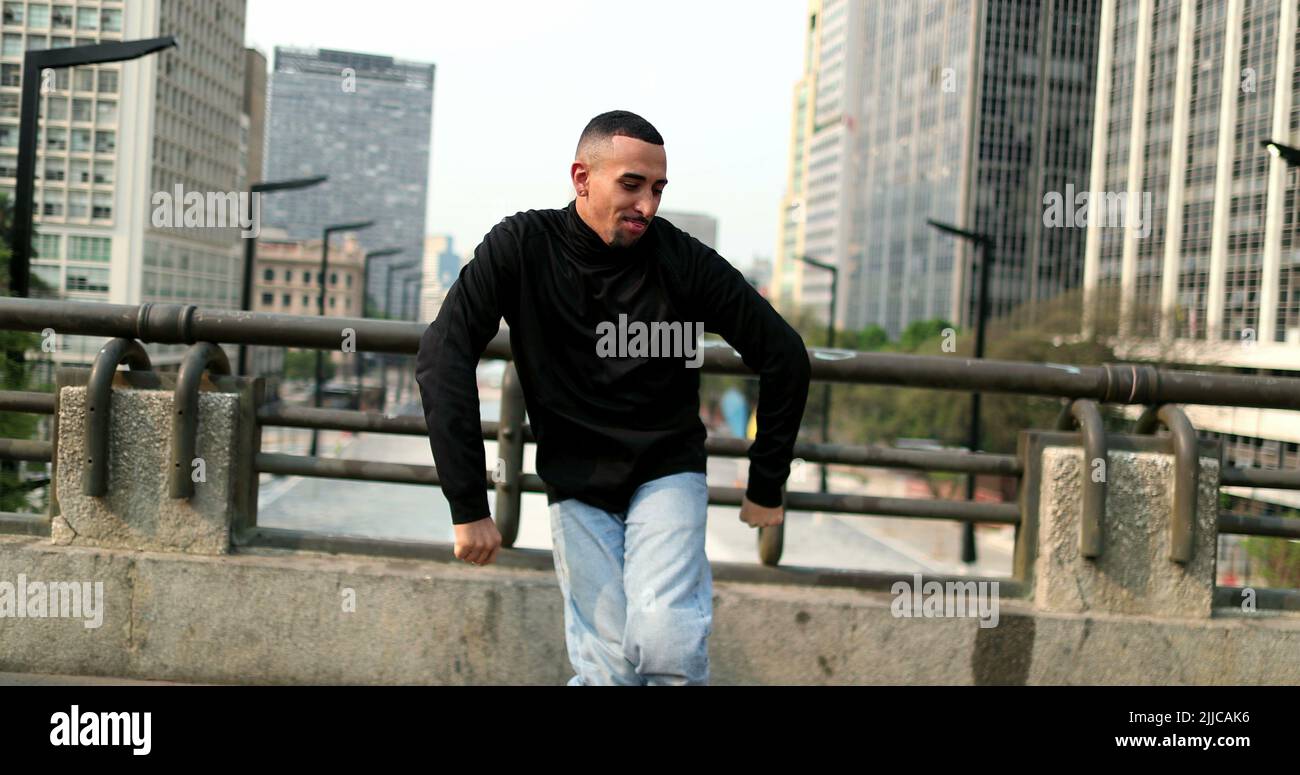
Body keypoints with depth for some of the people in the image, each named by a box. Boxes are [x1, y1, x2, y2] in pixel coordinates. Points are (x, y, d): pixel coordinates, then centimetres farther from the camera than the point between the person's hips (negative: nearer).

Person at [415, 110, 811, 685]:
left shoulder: (682, 259, -12)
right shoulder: (521, 247, -11)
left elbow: (784, 357, -4)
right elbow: (443, 357, -17)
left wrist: (767, 486, 2)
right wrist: (468, 505, -21)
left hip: (668, 471, 0)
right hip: (575, 482, 1)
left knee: (665, 643, -21)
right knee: (610, 669, -9)